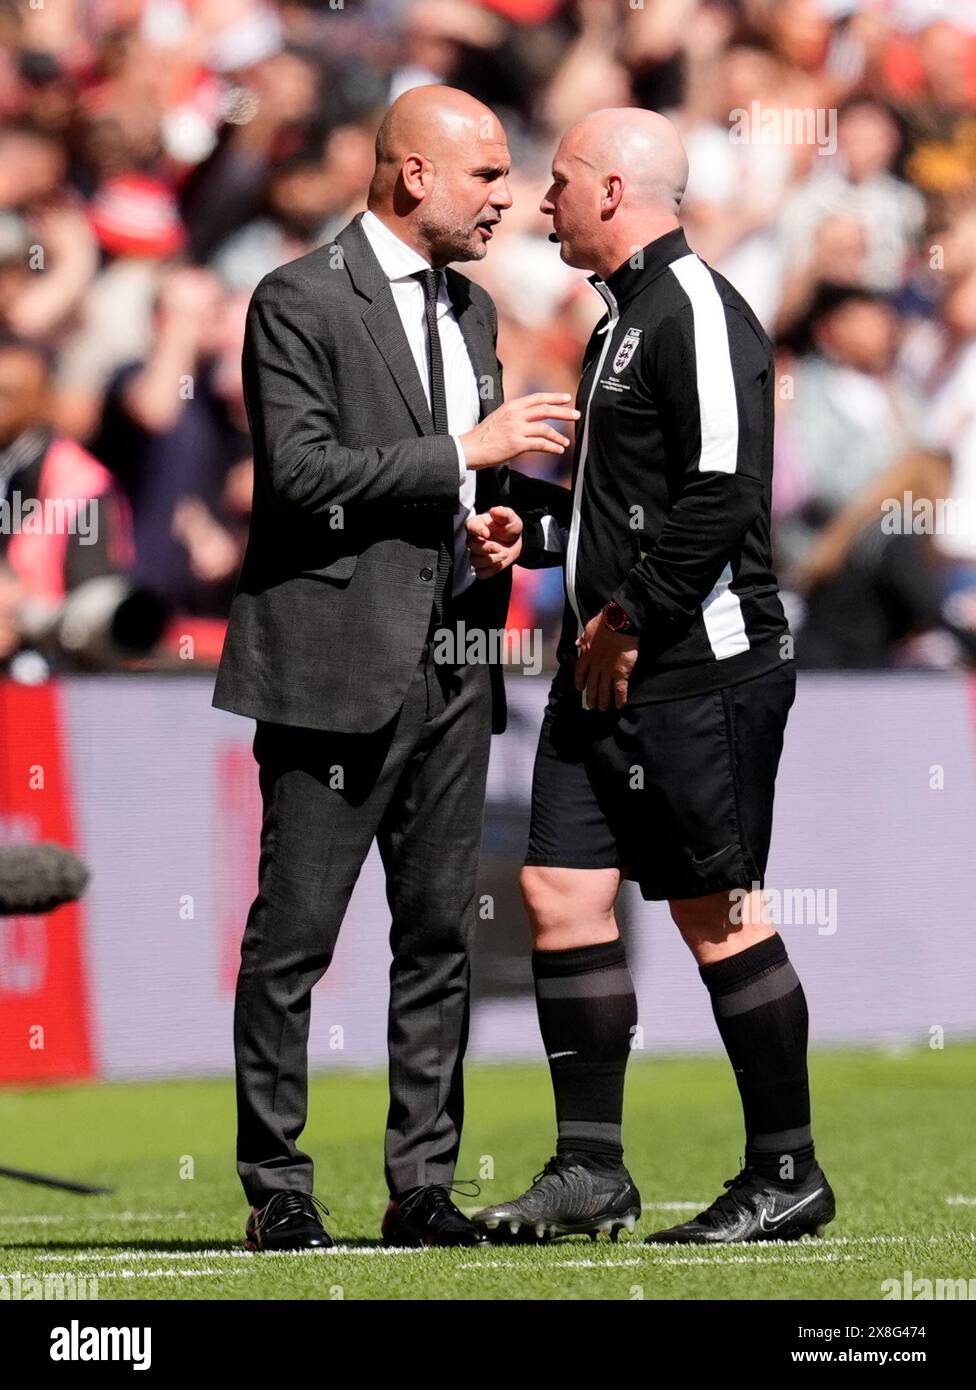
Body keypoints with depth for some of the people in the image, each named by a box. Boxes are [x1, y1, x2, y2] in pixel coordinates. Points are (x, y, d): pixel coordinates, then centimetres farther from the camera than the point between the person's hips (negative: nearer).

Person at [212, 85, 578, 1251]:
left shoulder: (469, 308, 17)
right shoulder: (300, 302, -7)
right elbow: (299, 471, -18)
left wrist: (500, 513, 4)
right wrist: (465, 455, -17)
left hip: (451, 666, 7)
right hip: (337, 664, -7)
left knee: (439, 934, 7)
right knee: (293, 936, -3)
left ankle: (423, 1184, 12)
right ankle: (276, 1188, 2)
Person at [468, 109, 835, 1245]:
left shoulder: (697, 312, -13)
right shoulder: (622, 319, 19)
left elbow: (723, 490, -22)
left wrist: (632, 621, -19)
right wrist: (528, 533, 12)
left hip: (697, 665, -10)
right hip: (606, 669, 10)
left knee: (715, 912, -4)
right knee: (560, 888, 5)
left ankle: (787, 1173, 5)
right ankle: (589, 1170, 9)